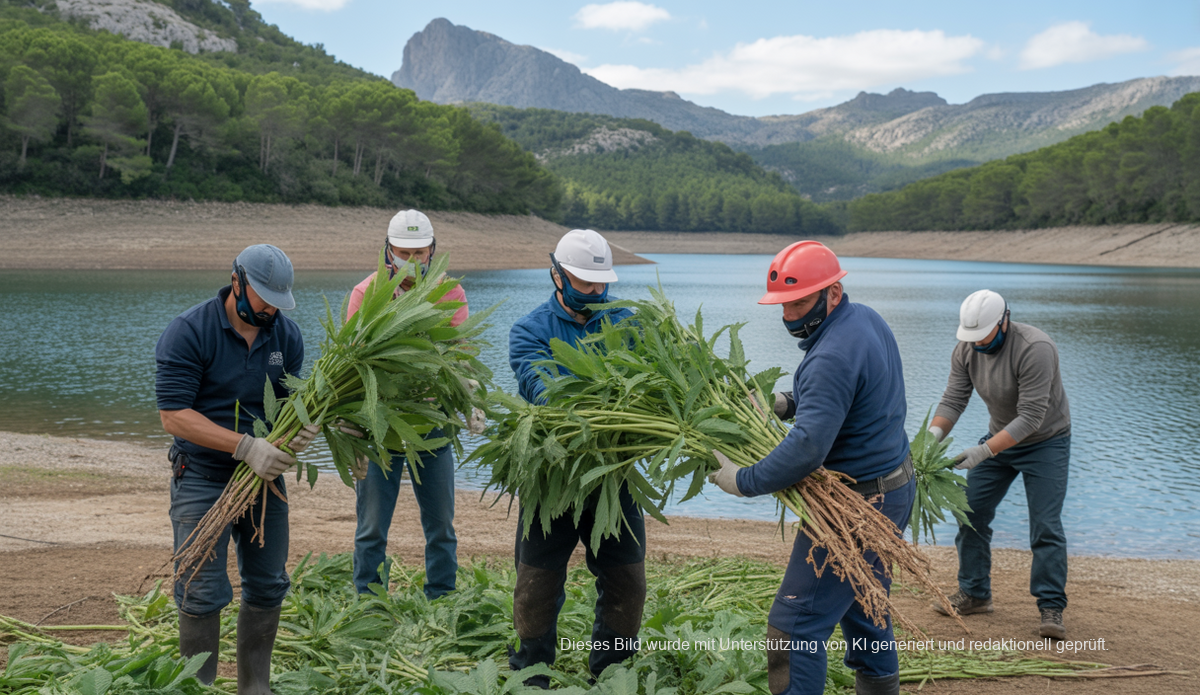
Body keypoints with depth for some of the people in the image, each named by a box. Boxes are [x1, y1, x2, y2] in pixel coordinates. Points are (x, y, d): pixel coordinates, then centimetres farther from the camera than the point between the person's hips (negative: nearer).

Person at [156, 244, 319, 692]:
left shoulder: (286, 334, 3)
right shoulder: (187, 332, -15)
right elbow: (174, 416, -20)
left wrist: (301, 428, -18)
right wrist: (246, 446, -28)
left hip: (265, 474, 5)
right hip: (202, 480, -5)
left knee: (268, 587, 10)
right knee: (203, 592, -7)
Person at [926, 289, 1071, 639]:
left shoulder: (1035, 349, -31)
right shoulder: (966, 350, -11)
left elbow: (1030, 417, -33)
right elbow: (953, 400, -11)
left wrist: (984, 451, -39)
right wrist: (935, 433, -32)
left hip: (1045, 442, -6)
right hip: (999, 437, 6)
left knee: (1046, 526, -11)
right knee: (971, 512, 4)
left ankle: (1051, 608, -4)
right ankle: (974, 594, 18)